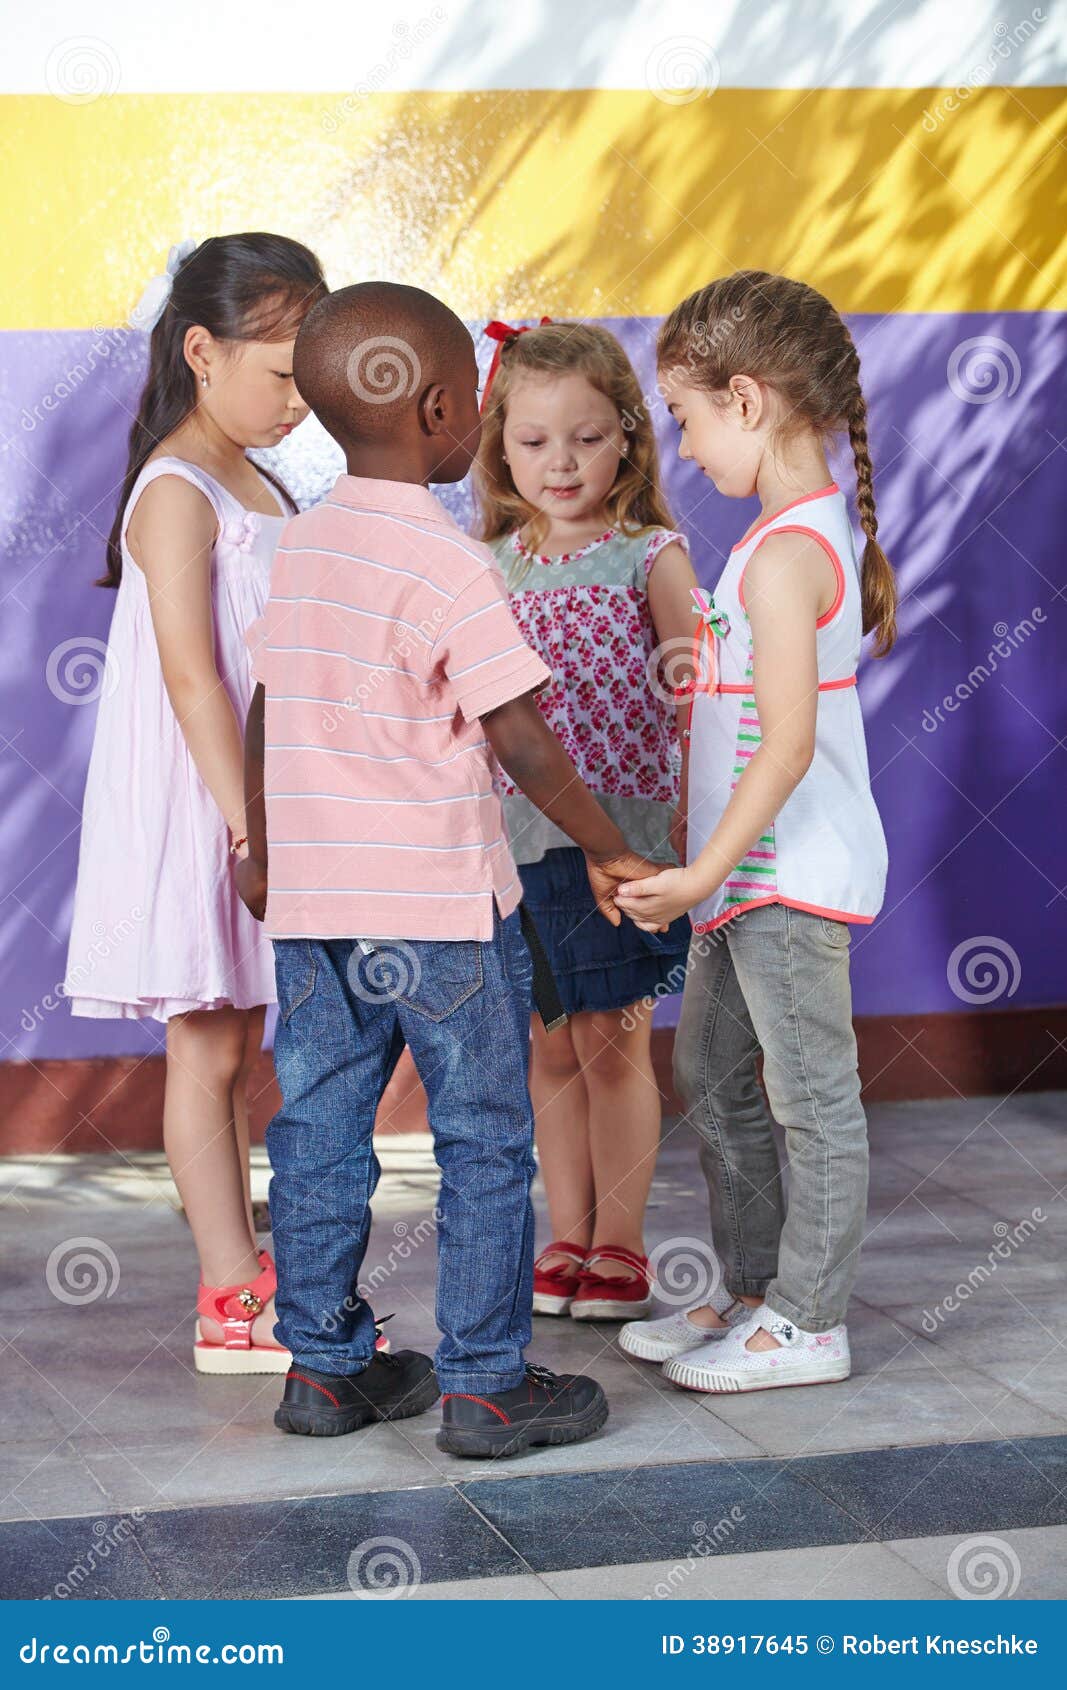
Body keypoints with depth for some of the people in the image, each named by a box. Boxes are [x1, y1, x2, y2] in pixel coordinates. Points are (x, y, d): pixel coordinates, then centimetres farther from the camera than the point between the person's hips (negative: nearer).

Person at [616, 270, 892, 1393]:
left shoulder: (786, 553, -20)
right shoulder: (807, 531, 11)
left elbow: (789, 742, -24)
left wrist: (706, 870, -22)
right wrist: (705, 868, 20)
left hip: (790, 875, -11)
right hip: (753, 875, 11)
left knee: (813, 1096, 1)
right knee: (709, 1078, 18)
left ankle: (807, 1323, 11)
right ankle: (753, 1291, 29)